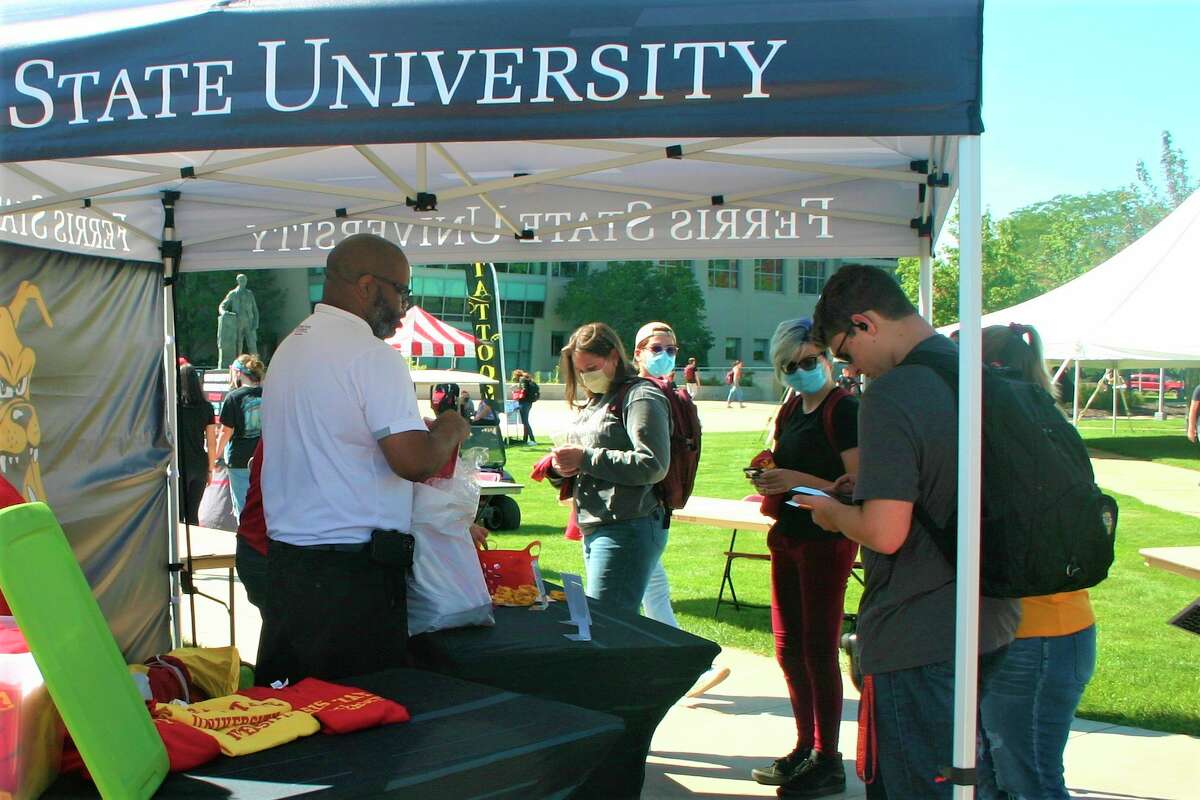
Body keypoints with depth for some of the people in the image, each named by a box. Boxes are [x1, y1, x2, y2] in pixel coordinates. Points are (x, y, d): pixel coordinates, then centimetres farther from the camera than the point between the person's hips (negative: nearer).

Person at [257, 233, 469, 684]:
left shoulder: (290, 346, 15)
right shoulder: (372, 355, -14)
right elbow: (414, 461, -21)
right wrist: (449, 431, 0)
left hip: (284, 557, 9)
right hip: (352, 572, -9)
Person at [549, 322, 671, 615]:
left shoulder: (641, 397, -7)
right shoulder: (593, 402, 20)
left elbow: (653, 465, -20)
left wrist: (585, 458, -19)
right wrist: (559, 469, 1)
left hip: (627, 530, -9)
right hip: (594, 530, 9)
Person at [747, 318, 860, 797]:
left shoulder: (845, 410, -13)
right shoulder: (791, 410, 12)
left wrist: (801, 481, -26)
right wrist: (769, 479, 3)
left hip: (826, 540, -9)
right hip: (788, 537, 9)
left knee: (819, 649, -3)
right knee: (789, 648, 14)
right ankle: (805, 748, 26)